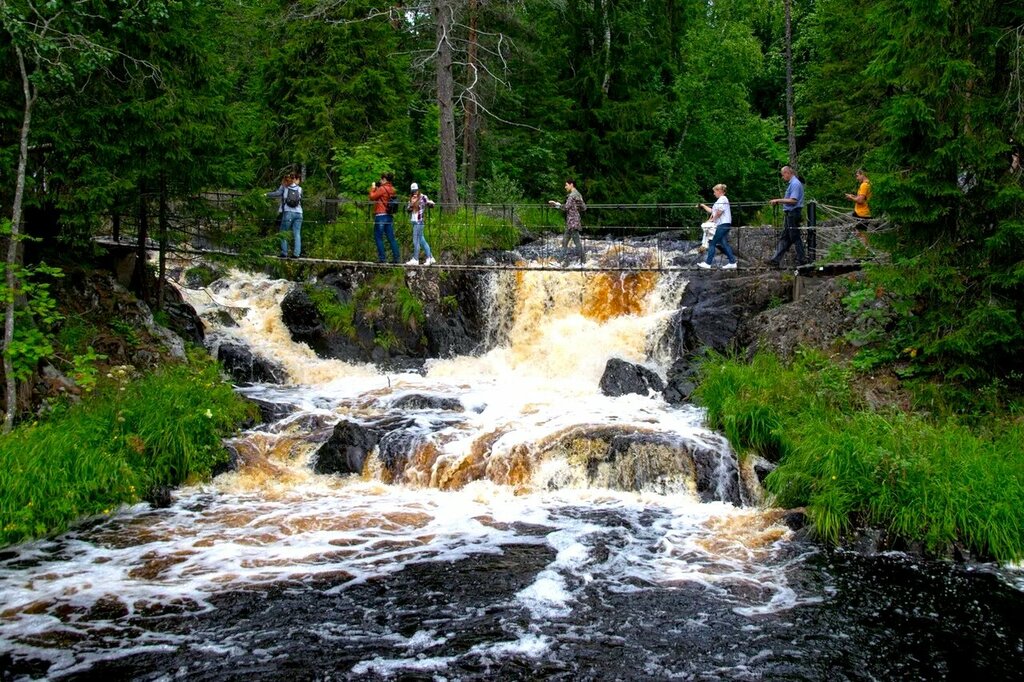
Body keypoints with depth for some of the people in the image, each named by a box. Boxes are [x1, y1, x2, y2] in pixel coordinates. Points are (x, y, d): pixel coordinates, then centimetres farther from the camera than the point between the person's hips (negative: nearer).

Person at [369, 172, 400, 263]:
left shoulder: (382, 189, -12)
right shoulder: (392, 189, 11)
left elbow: (372, 197, -6)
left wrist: (373, 188, 7)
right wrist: (377, 188, 16)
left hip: (381, 215, -7)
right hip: (390, 216, 7)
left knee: (378, 237, -1)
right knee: (391, 238, 8)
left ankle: (381, 258, -3)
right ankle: (395, 257, 5)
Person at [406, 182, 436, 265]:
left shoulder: (423, 197, -4)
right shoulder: (411, 199, 15)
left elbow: (432, 204, -10)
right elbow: (407, 209, 10)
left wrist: (428, 202, -31)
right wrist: (411, 204, -8)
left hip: (419, 221, -7)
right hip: (413, 221, 7)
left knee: (416, 241, -5)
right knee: (422, 240, 10)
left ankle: (415, 259, 1)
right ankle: (430, 258, 16)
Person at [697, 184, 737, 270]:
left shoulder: (722, 199, -9)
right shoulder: (721, 200, 23)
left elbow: (719, 211, -19)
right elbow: (712, 211, 25)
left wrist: (713, 219, -6)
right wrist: (703, 206, 21)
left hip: (722, 225, -10)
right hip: (724, 225, 10)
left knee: (712, 243, -6)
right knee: (724, 244, 8)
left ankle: (708, 263, -3)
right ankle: (732, 263, 6)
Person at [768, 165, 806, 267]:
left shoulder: (795, 184, -15)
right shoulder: (791, 183, 16)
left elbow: (793, 200, -23)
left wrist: (778, 200, -19)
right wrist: (778, 202, 12)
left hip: (793, 214, -10)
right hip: (789, 214, 10)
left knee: (795, 238, -3)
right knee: (784, 238, 8)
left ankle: (801, 260, 3)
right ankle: (776, 259, 8)